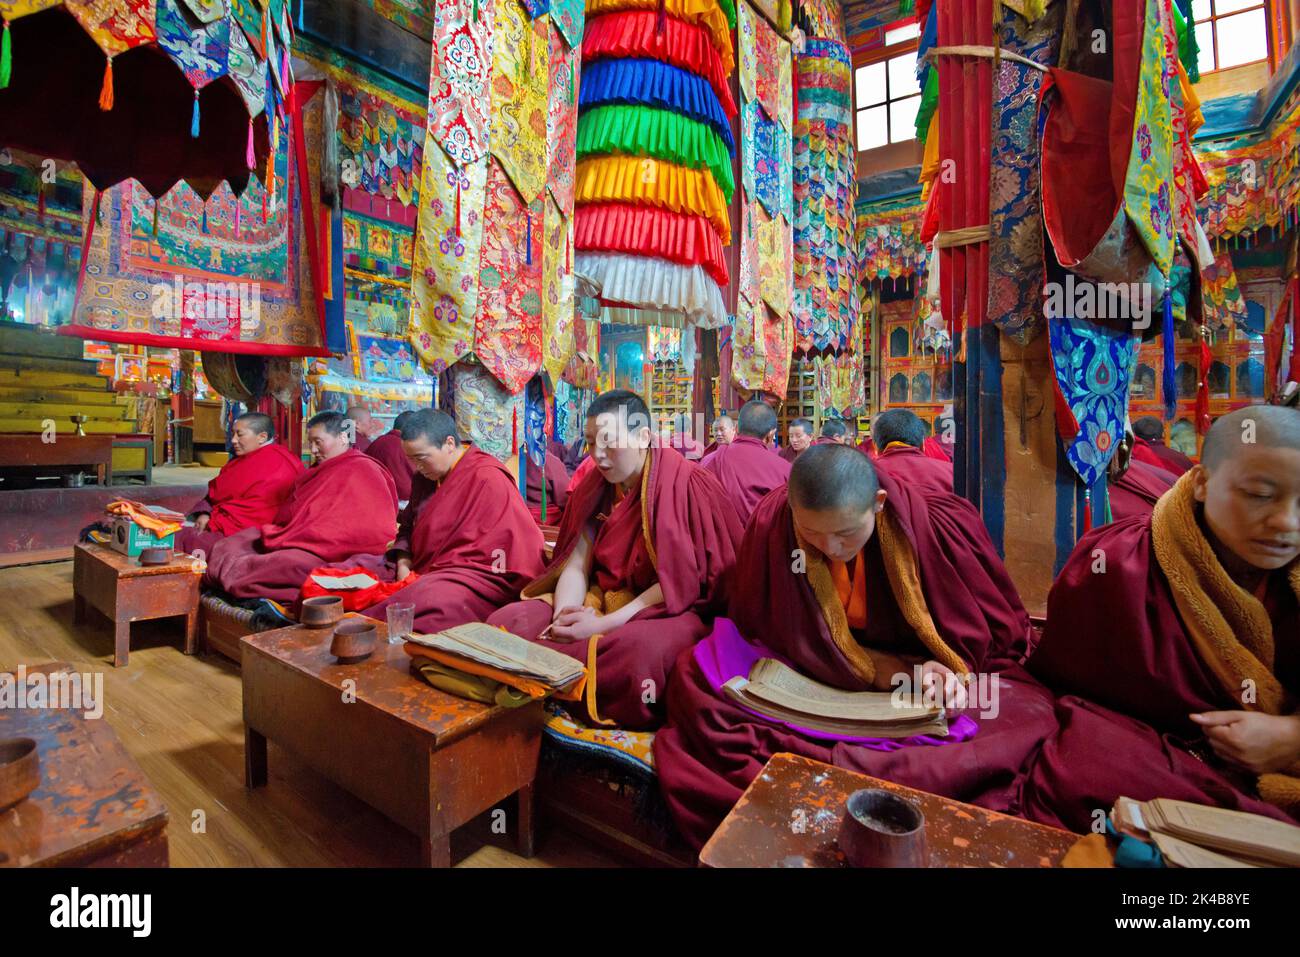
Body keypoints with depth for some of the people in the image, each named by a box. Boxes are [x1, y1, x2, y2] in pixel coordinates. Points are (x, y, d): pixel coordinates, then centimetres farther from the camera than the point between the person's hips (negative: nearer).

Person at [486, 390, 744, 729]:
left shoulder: (684, 484, -14)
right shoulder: (594, 487, 5)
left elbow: (683, 581, -18)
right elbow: (576, 565, 2)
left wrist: (604, 624, -22)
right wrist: (562, 620, -18)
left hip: (668, 610, -5)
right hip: (603, 597, 6)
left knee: (640, 648, -39)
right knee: (505, 623, -14)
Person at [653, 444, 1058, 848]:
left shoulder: (939, 525, -20)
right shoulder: (772, 523, -21)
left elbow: (998, 627, -3)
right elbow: (767, 627, -13)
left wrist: (958, 671, -26)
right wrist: (899, 671, -20)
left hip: (920, 670, 2)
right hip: (806, 673, -1)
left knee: (1027, 719, -27)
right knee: (698, 673, -23)